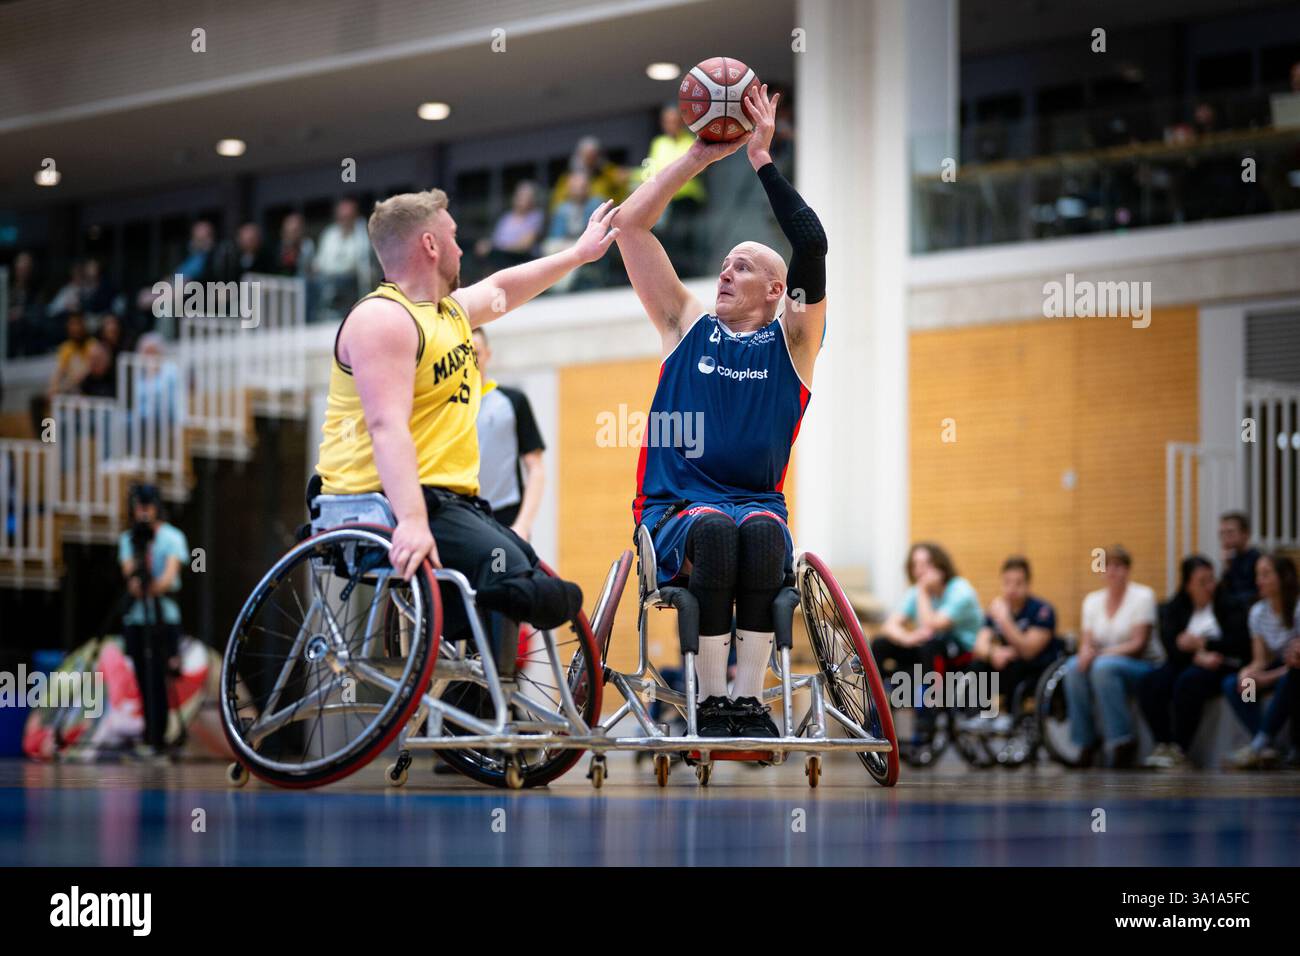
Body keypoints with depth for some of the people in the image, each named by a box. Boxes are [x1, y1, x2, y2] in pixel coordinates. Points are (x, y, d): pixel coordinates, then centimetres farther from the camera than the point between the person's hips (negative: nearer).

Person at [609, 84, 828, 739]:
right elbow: (631, 224, 8)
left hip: (757, 505, 0)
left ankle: (748, 698, -37)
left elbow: (812, 248, -6)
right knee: (714, 529, -35)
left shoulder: (790, 342, 10)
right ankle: (710, 703, -35)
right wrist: (698, 157, 4)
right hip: (675, 508, 0)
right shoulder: (688, 326, 15)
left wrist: (762, 161, -7)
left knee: (760, 531, -36)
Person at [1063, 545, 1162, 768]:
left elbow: (1138, 645, -14)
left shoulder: (1142, 596, -6)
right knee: (1074, 667, -28)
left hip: (1144, 665, -5)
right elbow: (1087, 642, 4)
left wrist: (1101, 653, -25)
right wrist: (1086, 652, -22)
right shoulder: (1093, 600, 11)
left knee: (1103, 667, -36)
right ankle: (1086, 744, -21)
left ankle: (1123, 743, -30)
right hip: (1105, 661, 5)